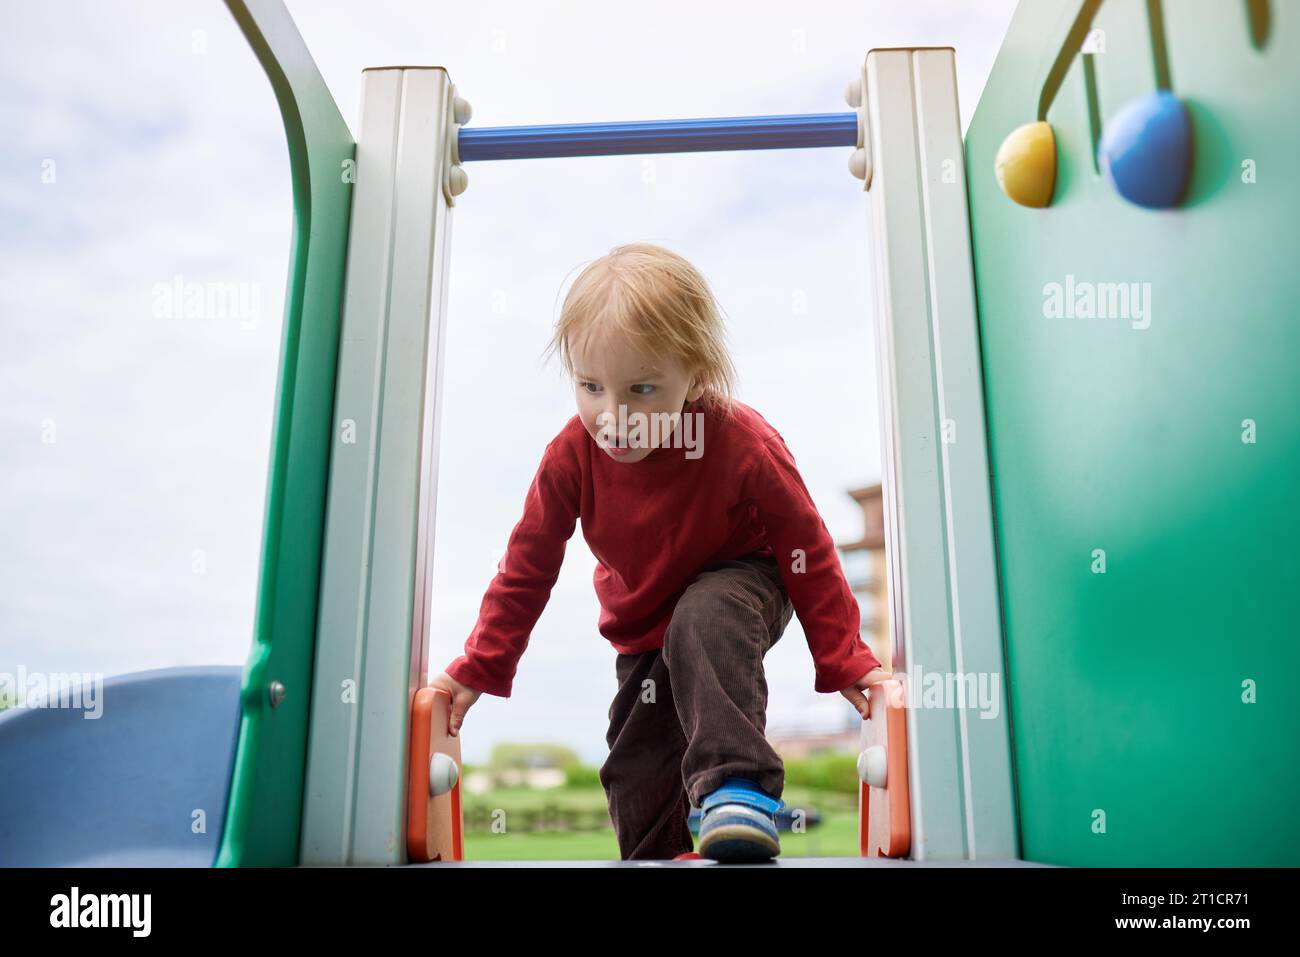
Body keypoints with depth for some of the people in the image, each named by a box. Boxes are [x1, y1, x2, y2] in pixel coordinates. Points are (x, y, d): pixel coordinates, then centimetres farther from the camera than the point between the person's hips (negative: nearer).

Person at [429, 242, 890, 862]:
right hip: (641, 622, 4)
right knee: (635, 773, 7)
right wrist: (478, 668, -6)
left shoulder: (744, 446, -31)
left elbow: (807, 552, -17)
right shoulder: (571, 455, -24)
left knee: (703, 619, -38)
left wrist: (846, 663, -13)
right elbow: (527, 565, -10)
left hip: (737, 586, -3)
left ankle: (737, 782, -32)